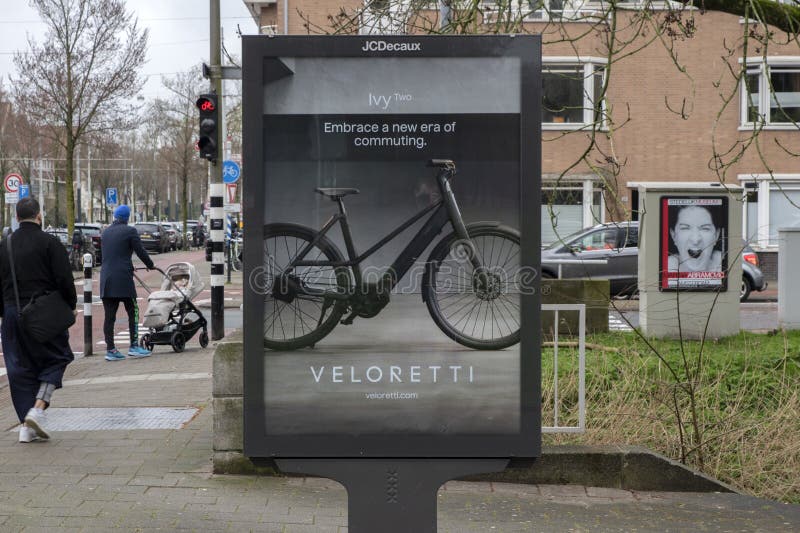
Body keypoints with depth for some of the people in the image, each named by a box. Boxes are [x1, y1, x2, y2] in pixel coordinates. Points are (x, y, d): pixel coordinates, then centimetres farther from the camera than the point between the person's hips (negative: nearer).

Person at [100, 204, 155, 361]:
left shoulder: (105, 232, 15)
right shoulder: (130, 231, -3)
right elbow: (140, 251, -1)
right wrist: (150, 265, 17)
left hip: (106, 278, 6)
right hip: (123, 278, -6)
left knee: (109, 316, 5)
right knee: (133, 312, 4)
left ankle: (110, 349, 6)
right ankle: (134, 346, 2)